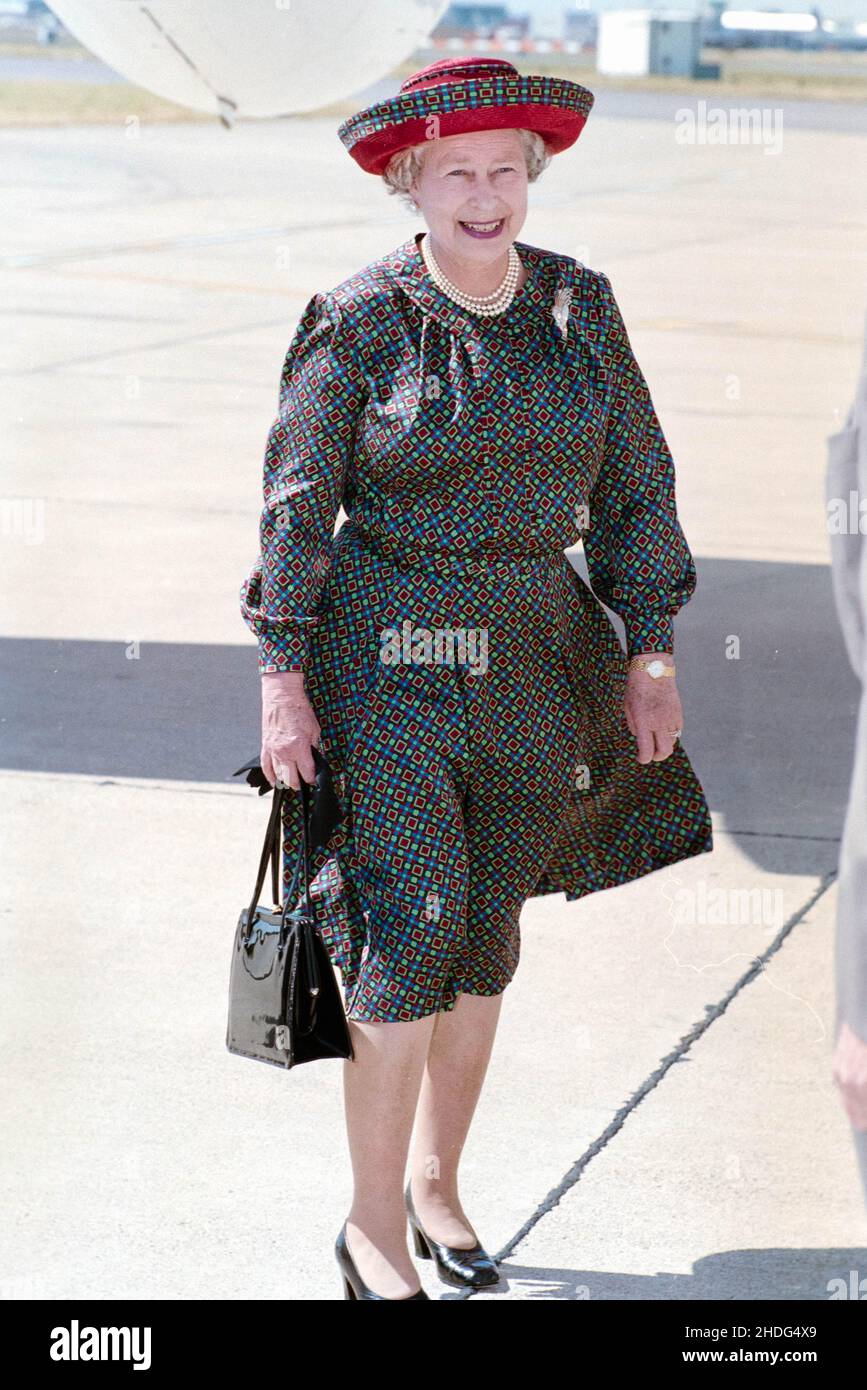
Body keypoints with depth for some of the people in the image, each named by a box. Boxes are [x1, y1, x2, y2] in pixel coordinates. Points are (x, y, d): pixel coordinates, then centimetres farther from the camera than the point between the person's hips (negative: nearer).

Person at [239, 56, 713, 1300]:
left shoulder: (578, 307, 2)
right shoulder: (358, 323, -8)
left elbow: (634, 487, 8)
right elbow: (297, 501, -5)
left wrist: (652, 656, 5)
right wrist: (283, 674, -9)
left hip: (532, 668, 4)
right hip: (388, 665, -4)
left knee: (485, 936, 12)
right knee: (410, 929, -12)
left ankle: (435, 1182, 30)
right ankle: (374, 1228, 1)